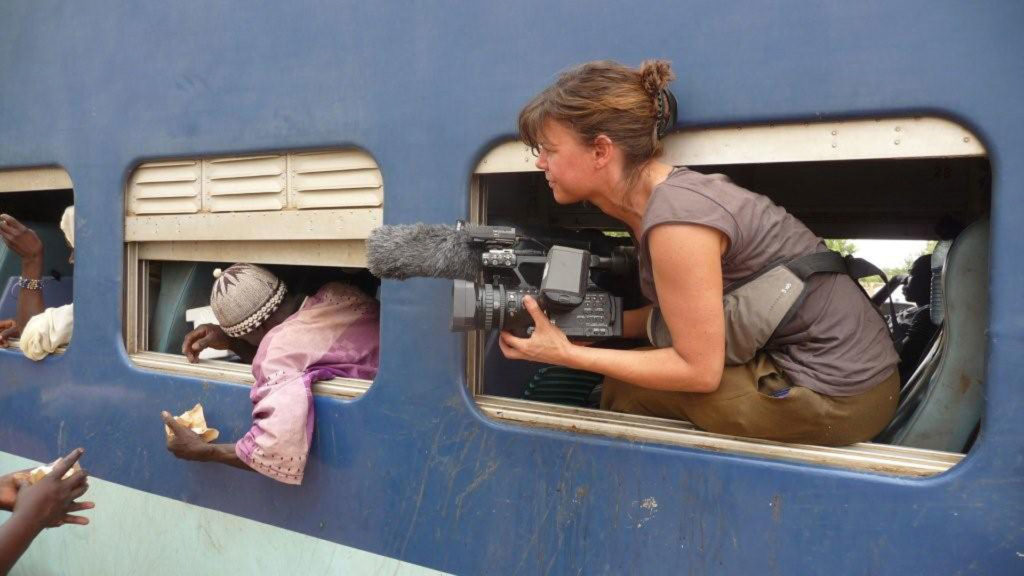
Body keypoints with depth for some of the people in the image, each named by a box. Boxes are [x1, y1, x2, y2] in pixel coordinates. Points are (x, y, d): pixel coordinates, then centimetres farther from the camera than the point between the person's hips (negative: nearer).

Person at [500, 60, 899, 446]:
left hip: (837, 396, -8)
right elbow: (679, 312, 8)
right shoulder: (653, 197, 1)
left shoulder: (675, 217, -26)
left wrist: (568, 355, -17)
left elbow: (700, 370, -21)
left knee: (627, 391, -5)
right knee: (634, 372, 13)